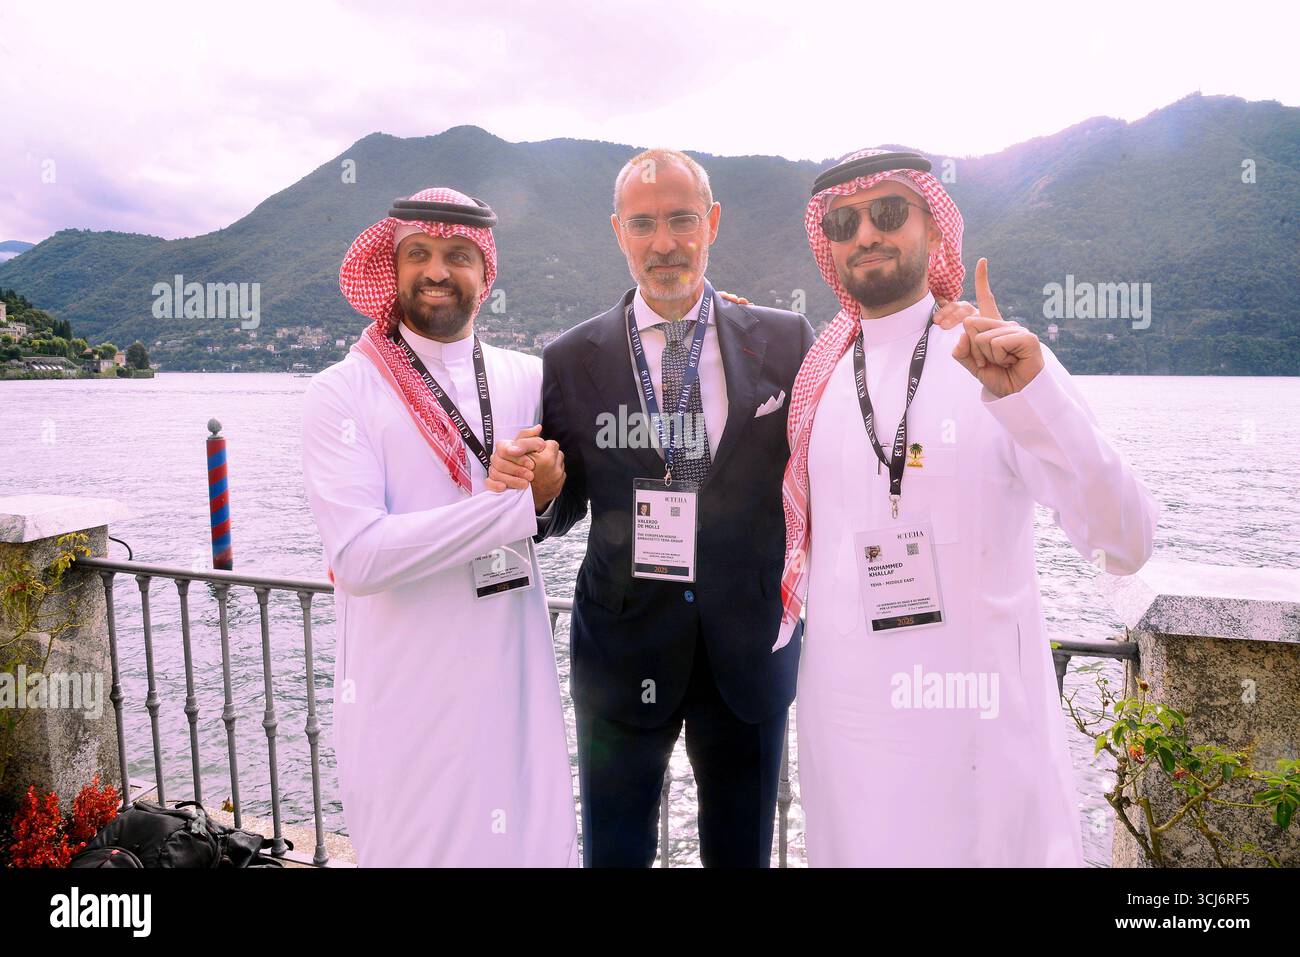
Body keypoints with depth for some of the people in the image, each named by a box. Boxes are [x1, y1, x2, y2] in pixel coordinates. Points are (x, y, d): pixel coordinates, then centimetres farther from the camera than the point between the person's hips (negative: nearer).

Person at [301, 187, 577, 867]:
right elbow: (358, 556, -19)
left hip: (516, 683, 4)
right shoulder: (342, 394, -7)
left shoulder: (530, 379, 5)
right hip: (405, 700, -3)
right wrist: (517, 501, -20)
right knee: (416, 848, 11)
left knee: (537, 843, 11)